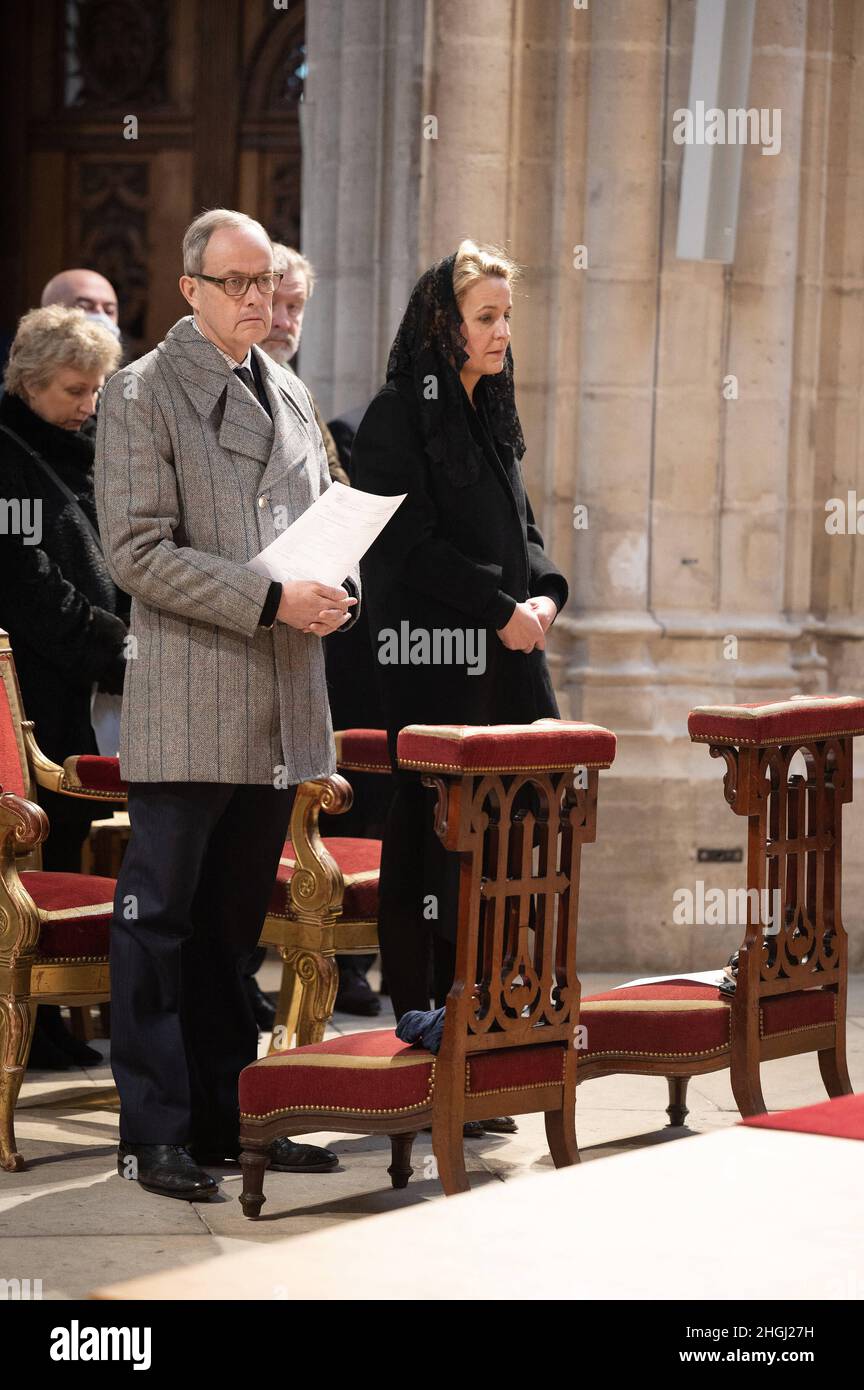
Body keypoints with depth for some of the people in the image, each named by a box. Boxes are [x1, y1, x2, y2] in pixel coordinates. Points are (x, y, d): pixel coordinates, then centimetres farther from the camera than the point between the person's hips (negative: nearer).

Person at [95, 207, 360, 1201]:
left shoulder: (290, 397, 17)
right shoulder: (141, 394, -4)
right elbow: (136, 551, -12)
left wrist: (337, 589, 2)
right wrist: (270, 601, -18)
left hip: (280, 708, 6)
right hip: (186, 705, -6)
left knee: (236, 919, 12)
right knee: (159, 917, -3)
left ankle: (228, 1114, 18)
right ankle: (155, 1131, 2)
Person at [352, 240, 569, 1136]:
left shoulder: (490, 416, 17)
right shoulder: (400, 417, -7)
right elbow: (411, 544, -14)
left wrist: (544, 593, 2)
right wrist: (499, 607, -14)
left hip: (505, 661, 8)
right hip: (432, 666, -8)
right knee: (431, 851, -5)